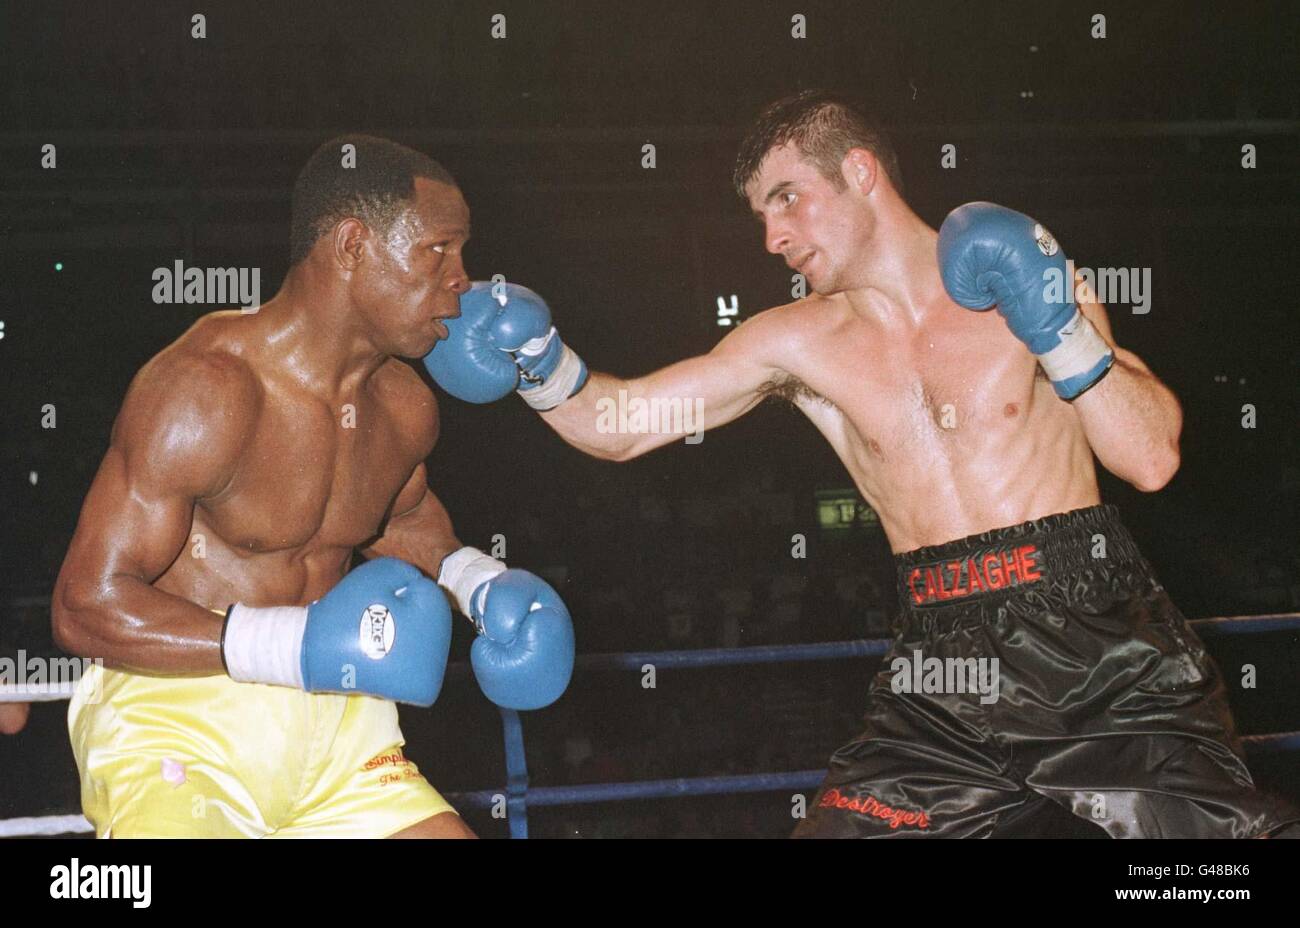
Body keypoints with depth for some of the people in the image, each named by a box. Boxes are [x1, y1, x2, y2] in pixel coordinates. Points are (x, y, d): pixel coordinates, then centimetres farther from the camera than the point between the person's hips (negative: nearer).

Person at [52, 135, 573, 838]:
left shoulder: (406, 406, 6)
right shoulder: (204, 388, -18)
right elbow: (86, 607, -19)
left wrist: (477, 582, 9)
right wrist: (296, 645, -27)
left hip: (333, 726, 7)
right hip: (176, 717, -7)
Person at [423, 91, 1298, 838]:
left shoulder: (1021, 275, 2)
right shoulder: (800, 344, 8)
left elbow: (1153, 458, -3)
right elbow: (617, 425, 8)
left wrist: (1061, 329, -14)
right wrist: (544, 365, -11)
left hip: (1101, 642, -2)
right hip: (948, 665, 2)